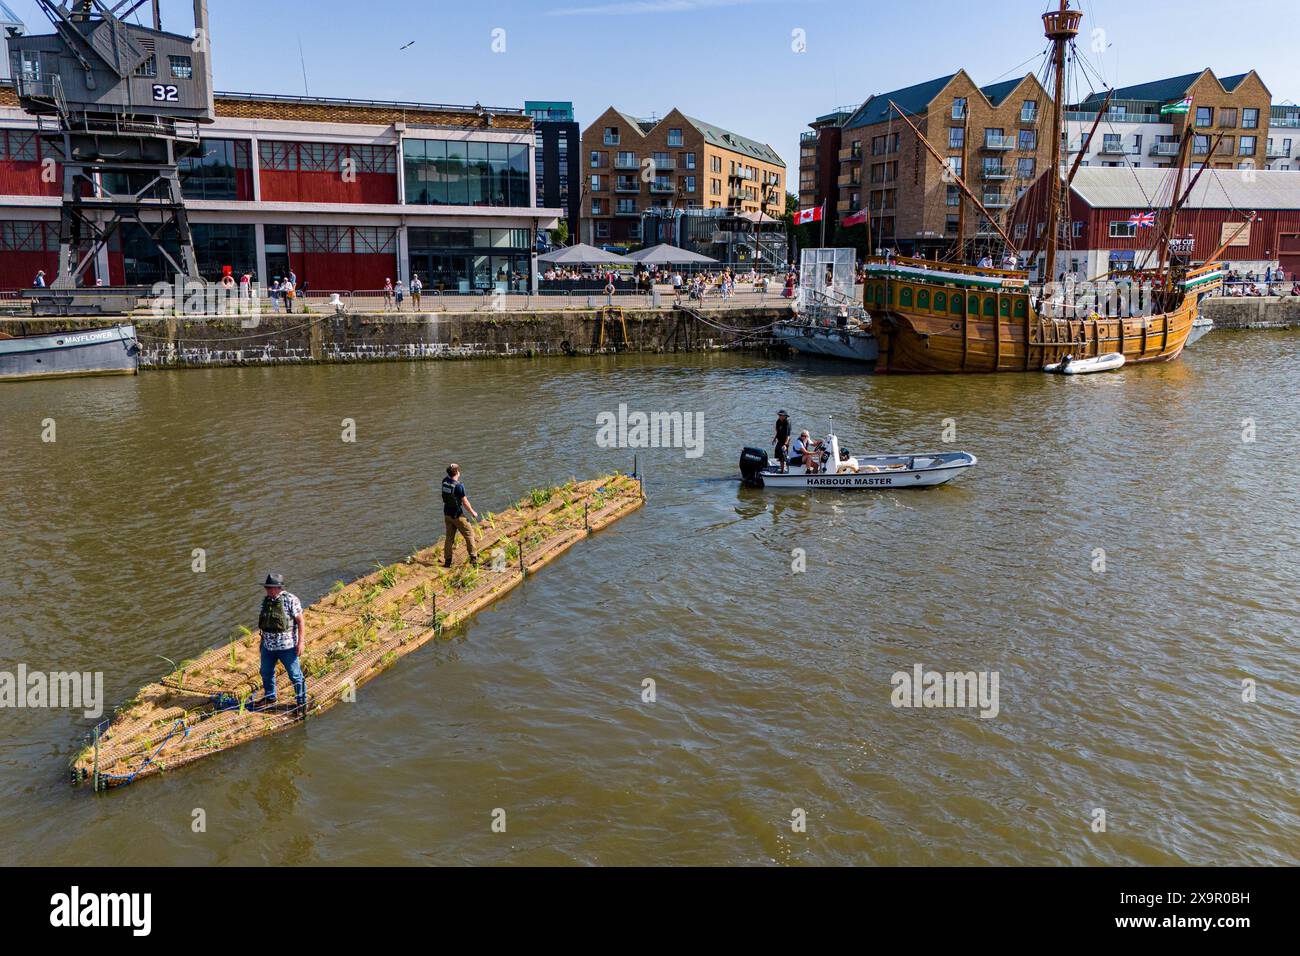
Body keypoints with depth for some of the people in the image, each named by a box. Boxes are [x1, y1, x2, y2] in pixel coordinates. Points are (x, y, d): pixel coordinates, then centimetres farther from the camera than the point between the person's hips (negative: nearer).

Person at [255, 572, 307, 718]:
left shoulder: (290, 600, -14)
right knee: (266, 673, 21)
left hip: (287, 646, -7)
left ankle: (302, 704, 11)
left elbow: (300, 621, -14)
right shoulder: (266, 600, 6)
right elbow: (263, 622, 18)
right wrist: (262, 640, 20)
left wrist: (300, 642, -17)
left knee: (295, 676, 0)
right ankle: (270, 698, 43)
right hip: (268, 646, 7)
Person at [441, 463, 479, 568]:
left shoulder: (444, 481, -3)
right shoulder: (459, 485, -22)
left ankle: (447, 561, 14)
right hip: (457, 515, -6)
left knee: (449, 537, 13)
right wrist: (473, 512, -4)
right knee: (469, 534, 9)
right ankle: (473, 558, 12)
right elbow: (465, 502, -16)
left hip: (447, 514, 6)